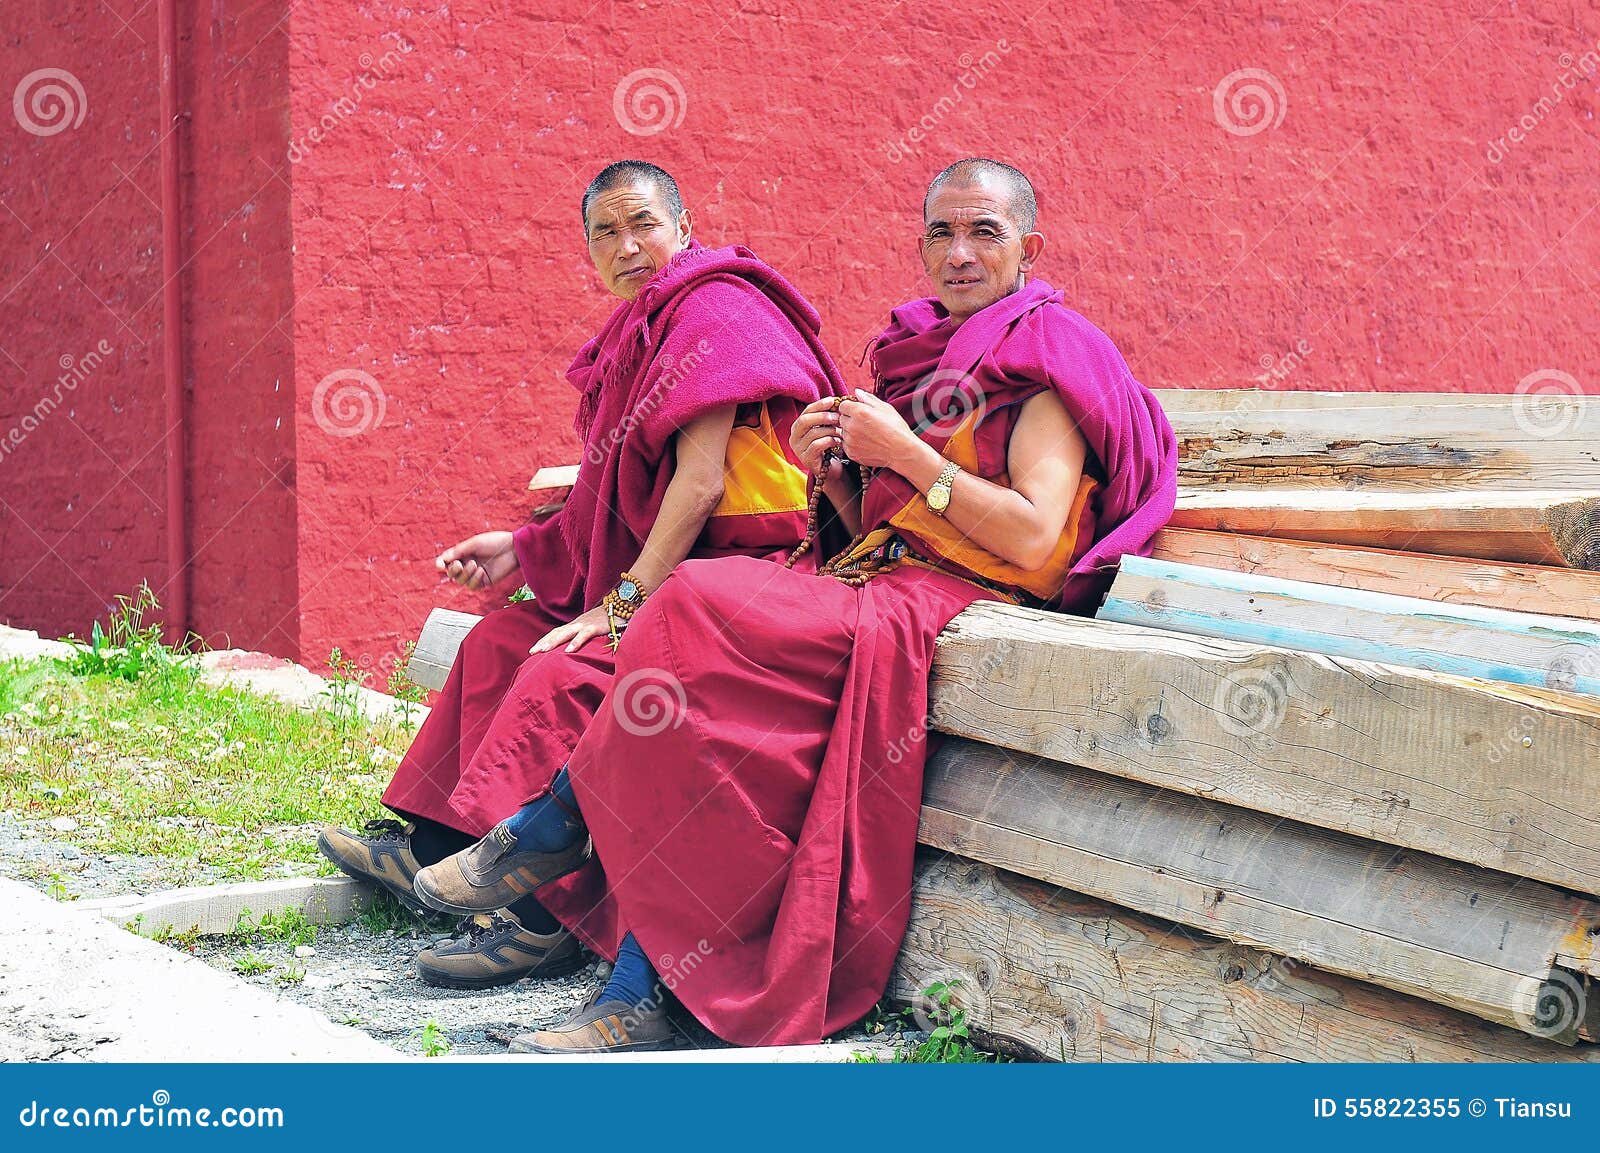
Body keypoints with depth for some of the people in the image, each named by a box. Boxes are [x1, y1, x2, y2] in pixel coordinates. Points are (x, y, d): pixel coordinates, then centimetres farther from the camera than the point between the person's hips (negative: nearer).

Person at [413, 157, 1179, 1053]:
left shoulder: (1051, 356, -2)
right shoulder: (914, 348, 21)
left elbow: (1035, 540, -15)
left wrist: (904, 454, -13)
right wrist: (834, 469, 1)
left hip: (960, 601, -8)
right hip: (877, 582, 8)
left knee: (700, 612, -26)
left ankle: (555, 828, -12)